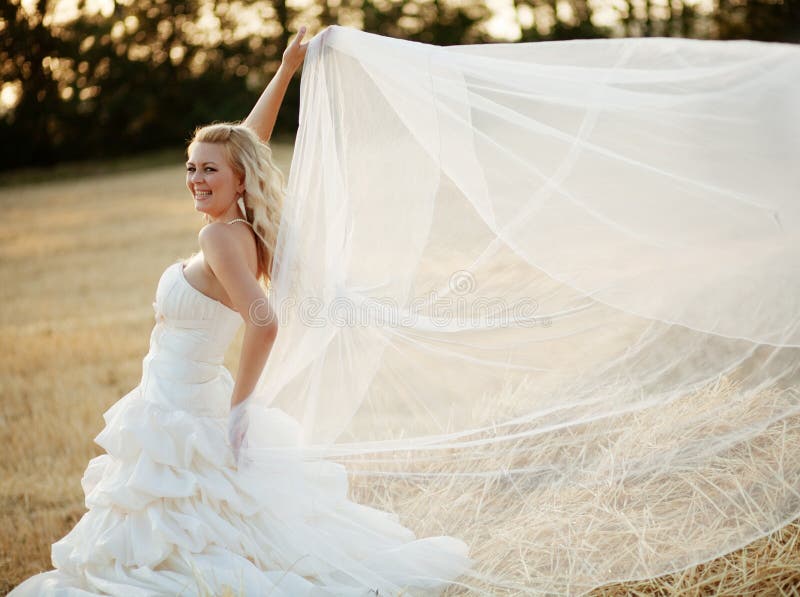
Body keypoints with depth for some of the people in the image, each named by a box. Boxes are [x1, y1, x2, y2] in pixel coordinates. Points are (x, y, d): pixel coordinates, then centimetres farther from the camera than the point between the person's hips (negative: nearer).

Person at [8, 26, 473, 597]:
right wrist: (285, 73, 16)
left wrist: (237, 406, -22)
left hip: (182, 417, -9)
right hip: (189, 406, 9)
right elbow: (249, 143, 15)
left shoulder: (222, 236, -22)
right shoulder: (240, 228, 1)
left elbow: (264, 324, -32)